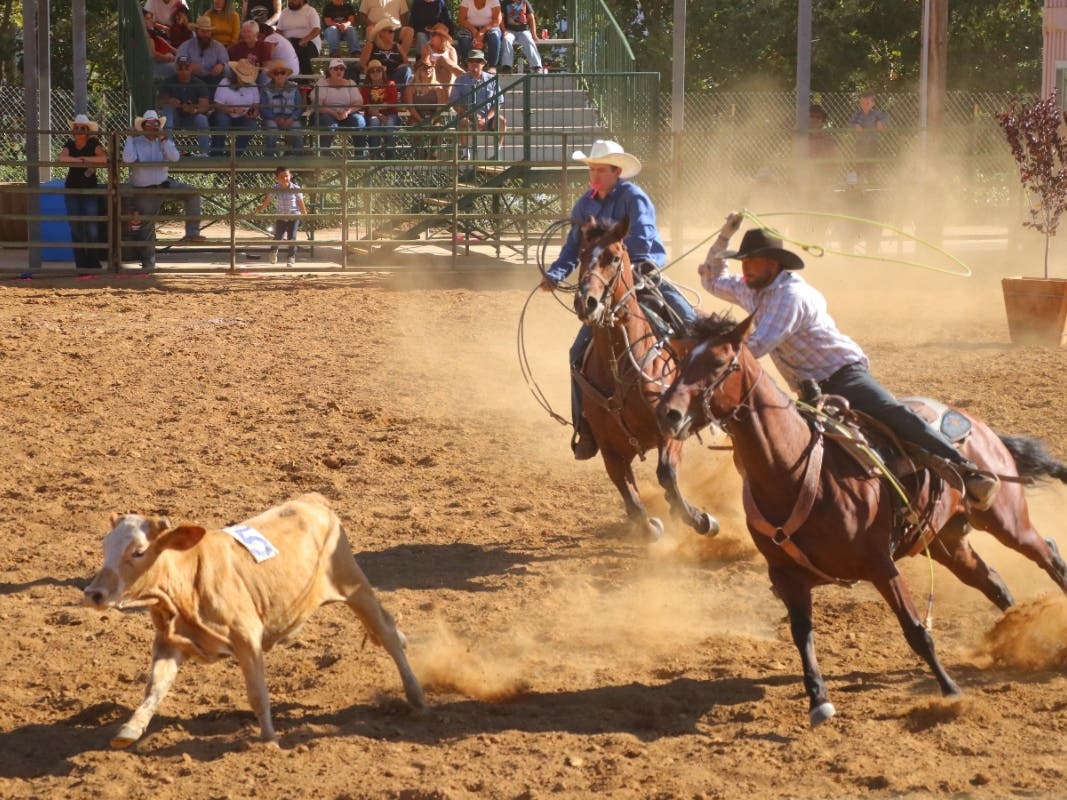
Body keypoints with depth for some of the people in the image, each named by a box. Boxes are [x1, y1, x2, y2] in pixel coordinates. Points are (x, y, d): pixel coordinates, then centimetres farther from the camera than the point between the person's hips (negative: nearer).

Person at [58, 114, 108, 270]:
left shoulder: (94, 143, -5)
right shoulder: (70, 144, 2)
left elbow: (104, 158, -24)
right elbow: (62, 158, -18)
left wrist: (83, 158, -18)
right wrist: (84, 161, -19)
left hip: (90, 190, -3)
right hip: (72, 190, 3)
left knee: (92, 227, -7)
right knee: (75, 227, 2)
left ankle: (93, 263, 4)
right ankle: (81, 264, 8)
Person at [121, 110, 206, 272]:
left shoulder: (164, 141, 1)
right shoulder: (135, 142, -8)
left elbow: (174, 157, -17)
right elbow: (128, 159, -27)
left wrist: (163, 139, -23)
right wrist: (130, 137, -21)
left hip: (164, 183, 3)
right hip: (144, 190, -3)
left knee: (192, 193, -17)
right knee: (147, 226, 2)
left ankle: (192, 233, -15)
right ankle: (148, 262, 19)